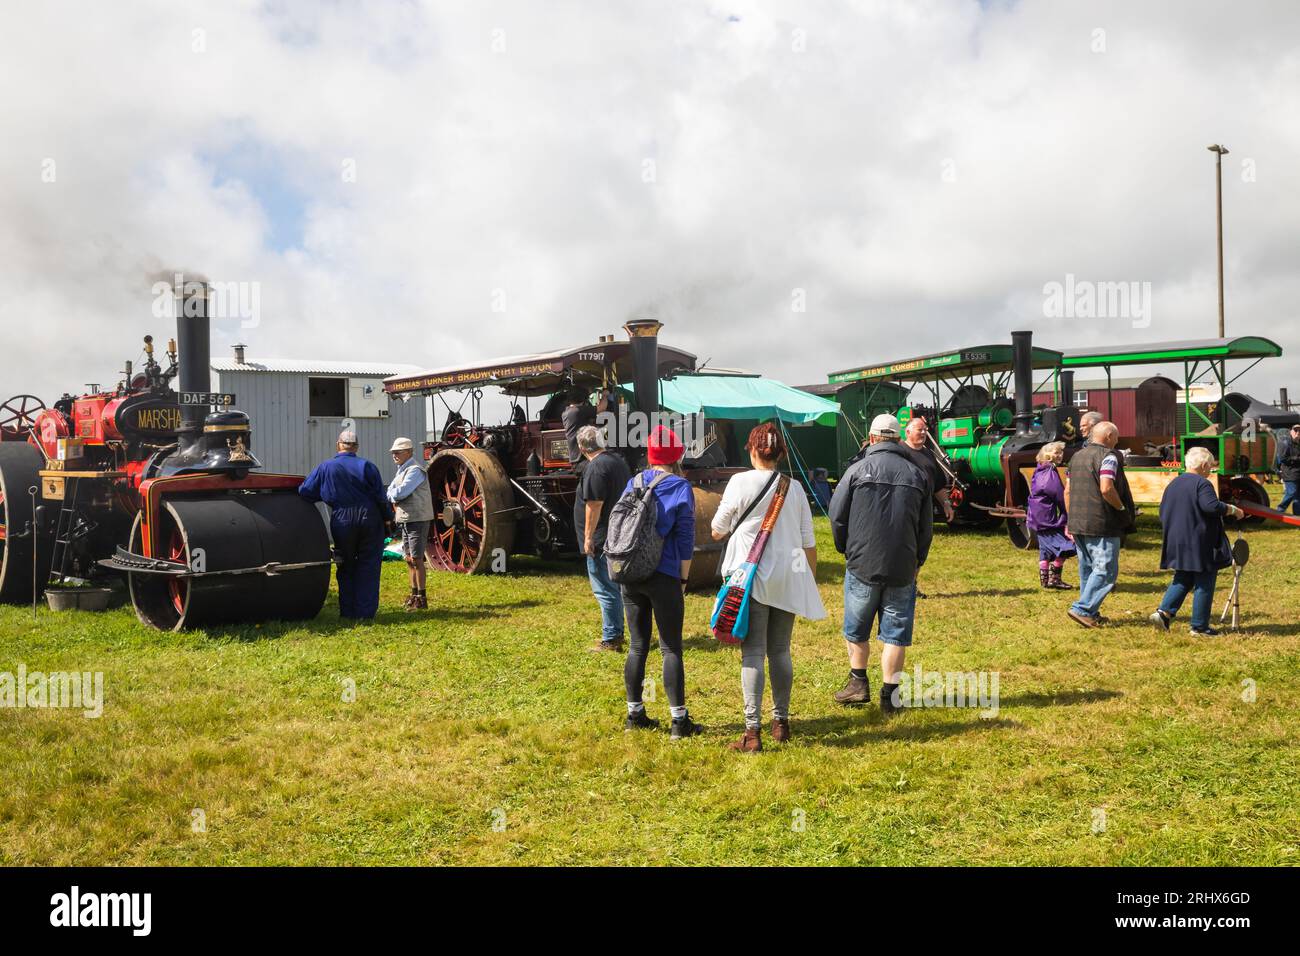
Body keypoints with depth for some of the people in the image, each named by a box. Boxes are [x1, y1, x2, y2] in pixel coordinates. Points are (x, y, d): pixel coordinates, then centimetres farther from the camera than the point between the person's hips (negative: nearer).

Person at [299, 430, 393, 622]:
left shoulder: (325, 467, 0)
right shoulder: (367, 466, -3)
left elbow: (304, 492, 2)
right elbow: (381, 496, -3)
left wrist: (325, 495, 19)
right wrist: (388, 517, 10)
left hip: (342, 522, 1)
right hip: (370, 519, -1)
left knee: (346, 568, 14)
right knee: (368, 567, 6)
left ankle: (347, 612, 13)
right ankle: (365, 612, 3)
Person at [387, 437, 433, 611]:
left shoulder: (415, 470, -14)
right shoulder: (402, 470, 17)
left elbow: (401, 492, -23)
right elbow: (391, 491, 14)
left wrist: (391, 494, -2)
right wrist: (395, 498, -8)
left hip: (417, 519, -9)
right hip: (405, 519, 9)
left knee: (416, 559, -7)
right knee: (409, 559, 13)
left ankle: (421, 598, -2)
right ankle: (414, 594, 22)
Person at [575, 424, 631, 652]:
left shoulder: (596, 467, -17)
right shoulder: (619, 461, 12)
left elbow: (594, 505, -22)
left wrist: (588, 537, -18)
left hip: (602, 539, -10)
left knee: (605, 590, -4)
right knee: (617, 586, 17)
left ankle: (611, 639, 0)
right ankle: (616, 632, 27)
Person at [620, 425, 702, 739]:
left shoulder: (633, 483, 7)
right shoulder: (681, 489, -7)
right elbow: (685, 539, -7)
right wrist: (683, 580, 1)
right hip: (664, 578, -5)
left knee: (637, 646, 13)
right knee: (671, 648, 0)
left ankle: (635, 714, 18)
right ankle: (679, 721, 2)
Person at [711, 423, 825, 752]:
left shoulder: (741, 482, -6)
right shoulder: (795, 488, 6)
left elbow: (717, 531, 0)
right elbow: (808, 543, 10)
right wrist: (811, 582, 20)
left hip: (751, 577, -4)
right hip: (788, 579, 4)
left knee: (752, 652, -5)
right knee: (781, 651, 14)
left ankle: (753, 730, -10)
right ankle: (781, 722, 23)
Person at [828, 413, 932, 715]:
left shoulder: (858, 469, -4)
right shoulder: (917, 475, 6)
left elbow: (837, 514, -2)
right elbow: (926, 527, 9)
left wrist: (846, 549, 14)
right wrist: (917, 562, 20)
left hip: (862, 565, -2)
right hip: (903, 570, 2)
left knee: (856, 628, 16)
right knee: (895, 633, 7)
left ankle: (859, 683, 22)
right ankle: (890, 694, 8)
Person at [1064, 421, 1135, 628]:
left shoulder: (1076, 456, 15)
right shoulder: (1107, 456, -10)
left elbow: (1067, 491, 17)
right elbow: (1106, 489, -23)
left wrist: (1070, 521, 21)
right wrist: (1122, 508, -8)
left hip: (1077, 524, 8)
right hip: (1101, 525, -8)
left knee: (1087, 570, 15)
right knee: (1106, 570, -3)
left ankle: (1091, 614, 20)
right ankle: (1082, 609, -10)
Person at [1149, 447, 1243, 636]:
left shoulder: (1173, 484, 12)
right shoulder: (1202, 484, -12)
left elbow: (1163, 512, 17)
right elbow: (1212, 506, -26)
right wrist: (1232, 509, -12)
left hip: (1176, 542, 7)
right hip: (1200, 544, -7)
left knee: (1182, 580, 17)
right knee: (1204, 584, 2)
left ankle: (1164, 612, 0)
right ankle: (1199, 626, 5)